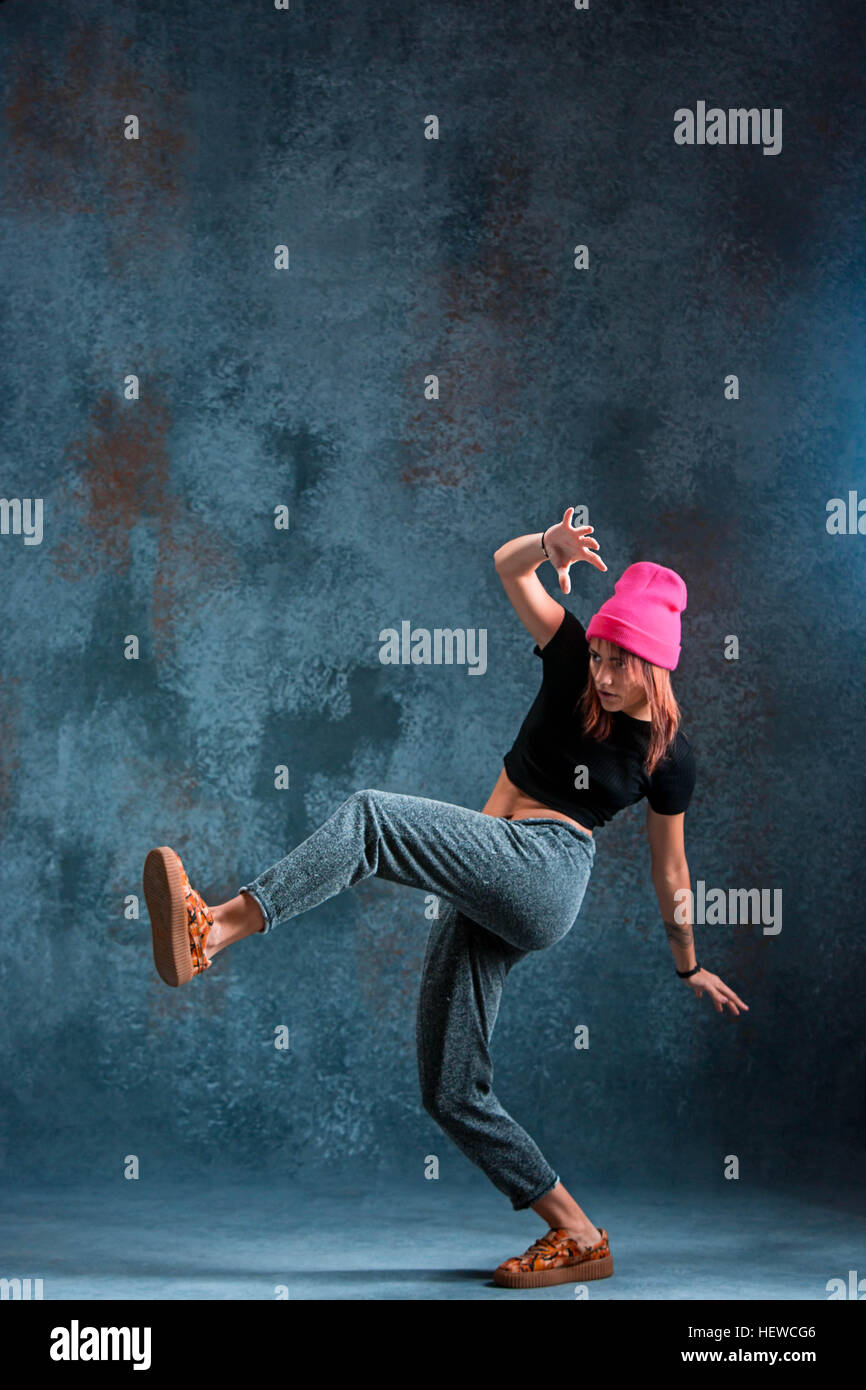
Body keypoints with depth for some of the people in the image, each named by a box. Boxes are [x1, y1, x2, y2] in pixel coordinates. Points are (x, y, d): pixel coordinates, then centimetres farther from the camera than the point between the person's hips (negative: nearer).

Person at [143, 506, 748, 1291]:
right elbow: (508, 567, 4)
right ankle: (578, 1239, 8)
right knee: (451, 1093, 3)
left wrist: (690, 967, 27)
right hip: (483, 898, 6)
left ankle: (213, 930, -42)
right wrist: (551, 546, -19)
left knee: (370, 818, -27)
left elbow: (670, 868, 17)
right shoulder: (573, 668, 11)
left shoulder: (669, 757, 4)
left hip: (545, 873, -6)